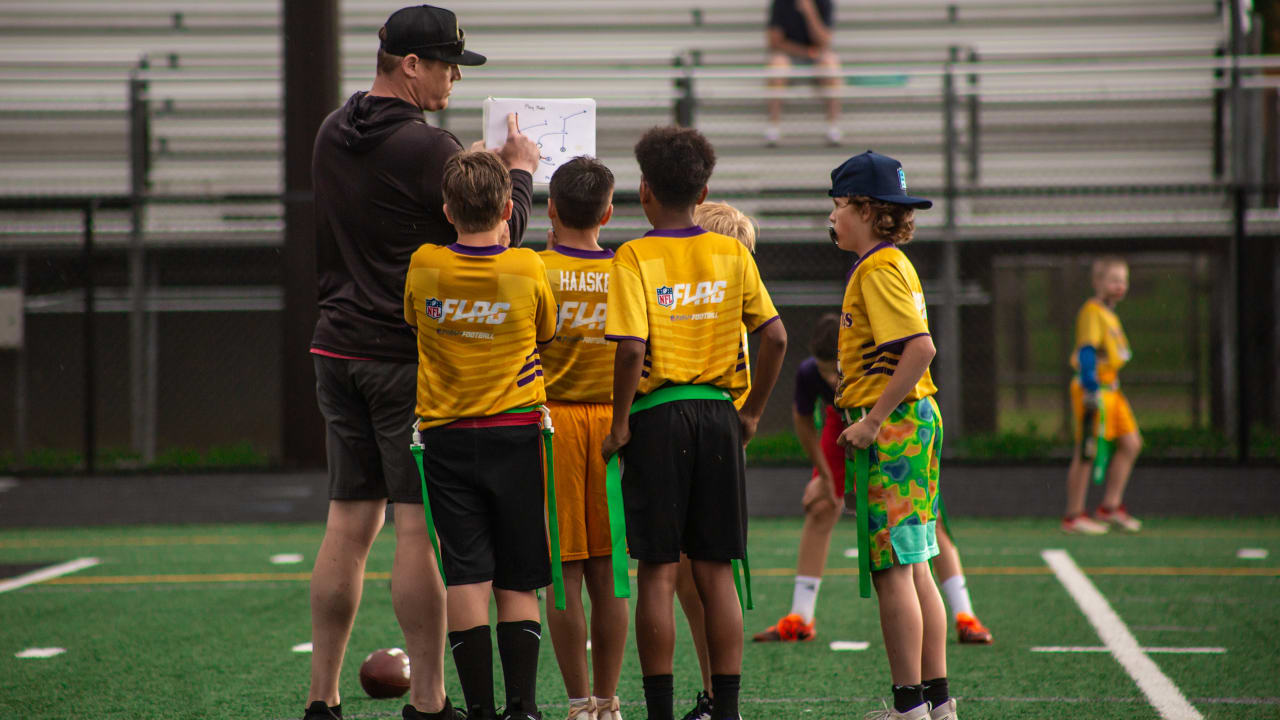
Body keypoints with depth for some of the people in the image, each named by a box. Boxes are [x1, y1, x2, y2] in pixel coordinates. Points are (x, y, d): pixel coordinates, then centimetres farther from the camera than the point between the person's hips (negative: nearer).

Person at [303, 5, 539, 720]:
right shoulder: (425, 148, -14)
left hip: (339, 348, 8)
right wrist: (519, 168, 9)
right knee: (419, 528, -5)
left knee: (350, 524, 10)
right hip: (411, 357, -8)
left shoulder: (333, 135, 11)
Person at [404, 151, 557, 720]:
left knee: (466, 578, 0)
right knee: (518, 584, 5)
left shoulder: (423, 267, -6)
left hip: (446, 438, 0)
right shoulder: (528, 269, -7)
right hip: (516, 435, 0)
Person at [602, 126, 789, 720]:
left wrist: (619, 423, -8)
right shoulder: (732, 254, 4)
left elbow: (632, 348, -17)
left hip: (656, 417, -3)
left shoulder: (634, 258, -6)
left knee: (658, 573, 1)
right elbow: (775, 337, 0)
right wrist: (753, 410, 11)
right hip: (717, 414, 3)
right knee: (715, 572, 8)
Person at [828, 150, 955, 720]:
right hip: (914, 419, 10)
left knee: (892, 569, -7)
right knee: (913, 566, 11)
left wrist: (874, 420, -21)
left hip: (893, 428, -10)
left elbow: (920, 347, -24)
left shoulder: (878, 269, -13)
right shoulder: (891, 264, 17)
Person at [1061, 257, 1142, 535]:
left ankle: (1110, 506, 14)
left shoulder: (1109, 314, 16)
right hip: (1094, 390, -10)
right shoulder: (1092, 312, -14)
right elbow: (1086, 351, -21)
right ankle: (1073, 516, 2)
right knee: (1087, 452, -5)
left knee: (1131, 444, 8)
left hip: (1111, 389, 10)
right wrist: (1091, 387, -27)